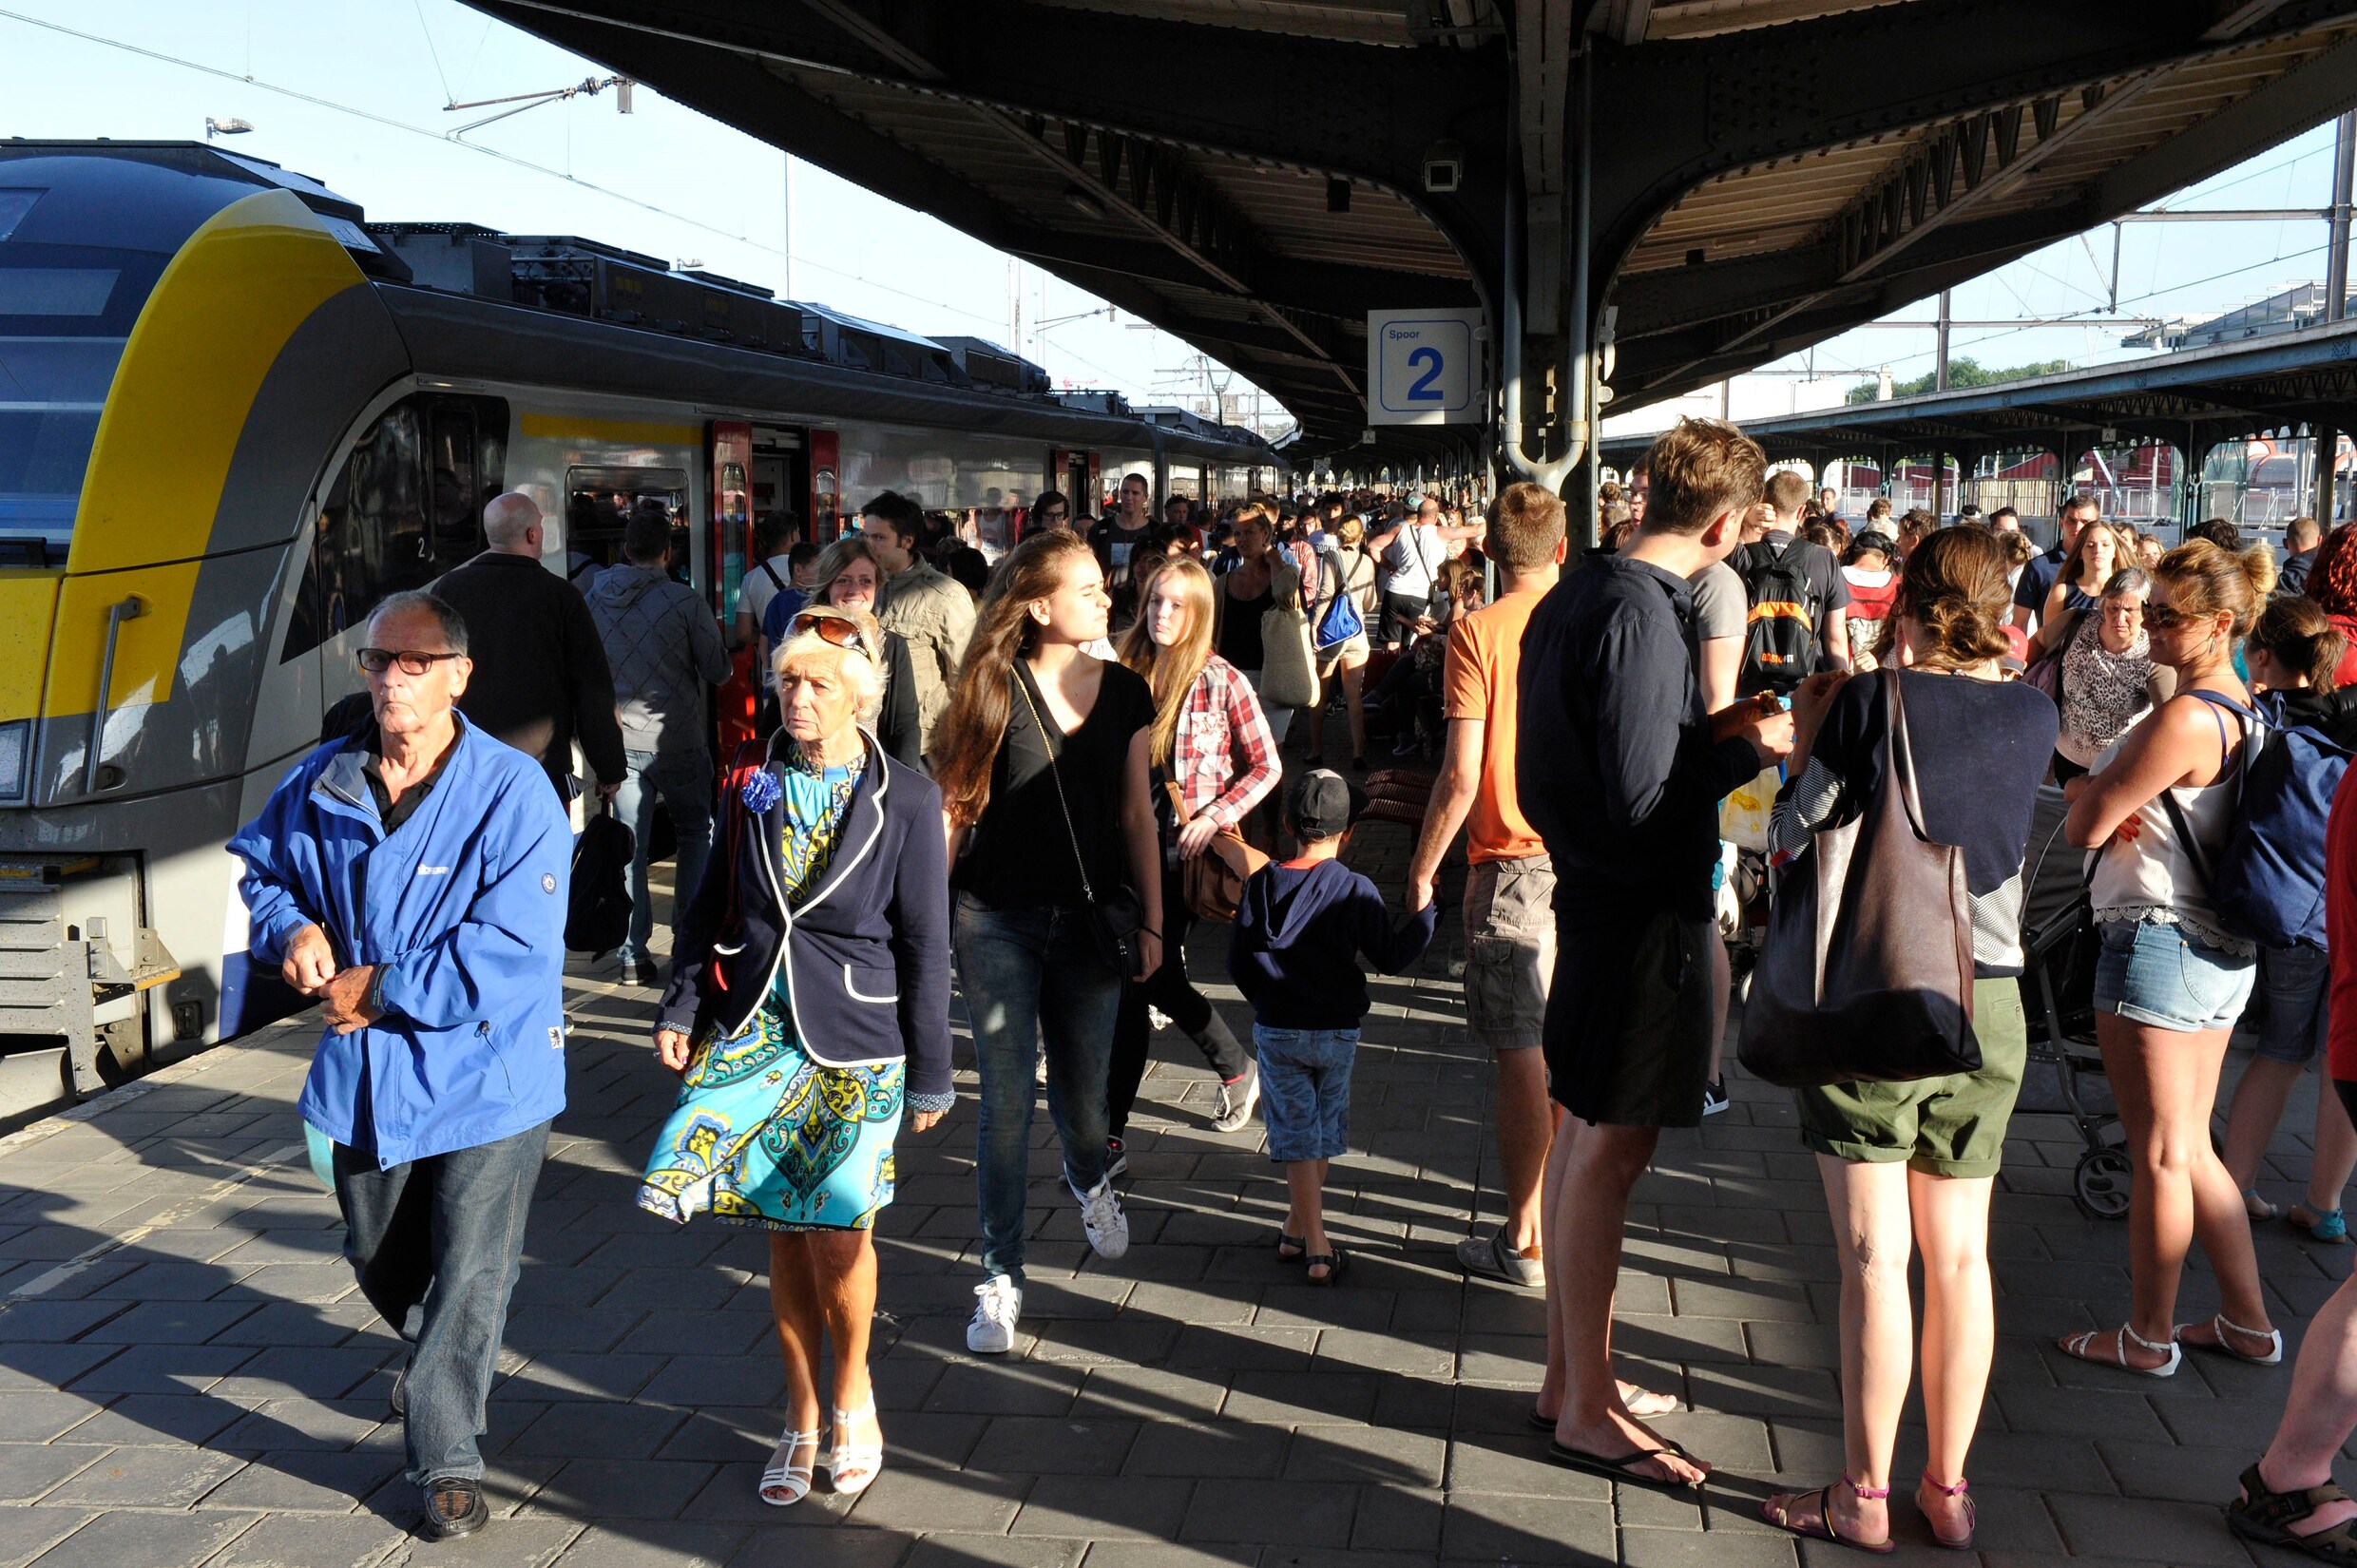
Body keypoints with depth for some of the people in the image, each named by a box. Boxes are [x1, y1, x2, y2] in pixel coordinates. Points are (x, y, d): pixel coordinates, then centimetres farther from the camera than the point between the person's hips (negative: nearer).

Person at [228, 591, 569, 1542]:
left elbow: (511, 945, -23)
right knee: (379, 1256, 23)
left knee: (468, 1273, -2)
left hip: (483, 1074, -6)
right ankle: (434, 1358, 53)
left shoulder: (512, 792, -17)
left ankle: (447, 1460, 11)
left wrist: (382, 990, -18)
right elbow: (262, 867, 20)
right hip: (365, 1071, 6)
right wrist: (292, 928, -3)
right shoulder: (321, 784, 2)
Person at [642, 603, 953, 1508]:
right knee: (782, 1227, 7)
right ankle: (802, 1416, 23)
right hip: (756, 1026, 3)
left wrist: (930, 1077, -2)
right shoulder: (752, 784, 4)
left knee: (837, 1223, -8)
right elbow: (712, 906, 12)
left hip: (855, 1040, -3)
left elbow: (924, 946, -3)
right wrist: (681, 1007, 2)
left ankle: (851, 1395, 19)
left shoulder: (904, 799, -6)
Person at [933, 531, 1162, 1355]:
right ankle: (1001, 1276, 12)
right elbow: (952, 803, -4)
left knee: (1081, 1094, 12)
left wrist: (1151, 921, 6)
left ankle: (1089, 1180, 48)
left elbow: (1136, 814, 8)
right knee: (1006, 1102, 0)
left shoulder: (1124, 692, 3)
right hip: (998, 923, -2)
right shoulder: (993, 688, -6)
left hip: (1089, 921, 3)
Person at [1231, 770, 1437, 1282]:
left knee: (1297, 1134, 5)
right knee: (1323, 1131, 17)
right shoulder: (1356, 891, -12)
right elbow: (1390, 958, -8)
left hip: (1275, 1030, 1)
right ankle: (1298, 1231, 27)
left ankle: (1315, 1248, 0)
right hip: (1337, 1029, 0)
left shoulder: (1261, 884, -5)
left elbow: (1238, 961, 1)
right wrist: (1421, 911, 1)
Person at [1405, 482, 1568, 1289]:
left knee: (1520, 1054, 1)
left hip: (1512, 863, -4)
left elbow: (1462, 773, -13)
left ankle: (1525, 1242, 8)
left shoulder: (1477, 632, -9)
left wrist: (1422, 869, -3)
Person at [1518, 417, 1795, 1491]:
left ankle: (1568, 1368, 29)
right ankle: (1587, 1406, 11)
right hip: (1642, 907, -10)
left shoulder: (1574, 597, 9)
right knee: (1612, 1148, -1)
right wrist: (1750, 750, -11)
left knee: (1586, 1134, 17)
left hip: (1590, 889, 10)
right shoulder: (1640, 617, -21)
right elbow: (1642, 804, -23)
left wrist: (1709, 731, 12)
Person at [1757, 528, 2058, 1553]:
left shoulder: (1873, 702, -9)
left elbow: (1794, 841, -6)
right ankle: (1948, 1491, 21)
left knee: (1874, 1257, 1)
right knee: (1960, 1254, 11)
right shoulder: (2034, 714, 3)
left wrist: (1807, 739, 9)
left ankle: (1864, 1498, 9)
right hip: (1987, 1008, 4)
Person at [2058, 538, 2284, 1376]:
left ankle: (2148, 1337, 15)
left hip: (2159, 941, -9)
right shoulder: (2244, 708, 11)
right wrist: (2098, 789, -5)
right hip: (2224, 951, 9)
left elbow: (2084, 829, -17)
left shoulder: (2183, 718, -20)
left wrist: (2089, 797, 3)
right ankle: (2247, 1323, 26)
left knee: (2159, 1155, 3)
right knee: (2190, 1146, 18)